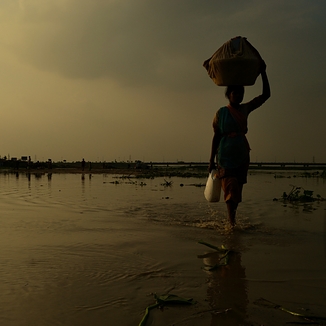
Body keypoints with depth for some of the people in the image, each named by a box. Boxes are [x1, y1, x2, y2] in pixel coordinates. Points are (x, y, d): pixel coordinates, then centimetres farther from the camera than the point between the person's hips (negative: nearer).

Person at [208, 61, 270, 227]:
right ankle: (231, 223, -5)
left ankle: (232, 221, 18)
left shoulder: (245, 109, 9)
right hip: (225, 157, -4)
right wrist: (212, 159, -2)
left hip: (242, 157, 4)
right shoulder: (221, 113, -1)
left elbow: (266, 95, 7)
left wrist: (263, 73, 0)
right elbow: (216, 136, 0)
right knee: (231, 190, -11)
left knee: (236, 192, 8)